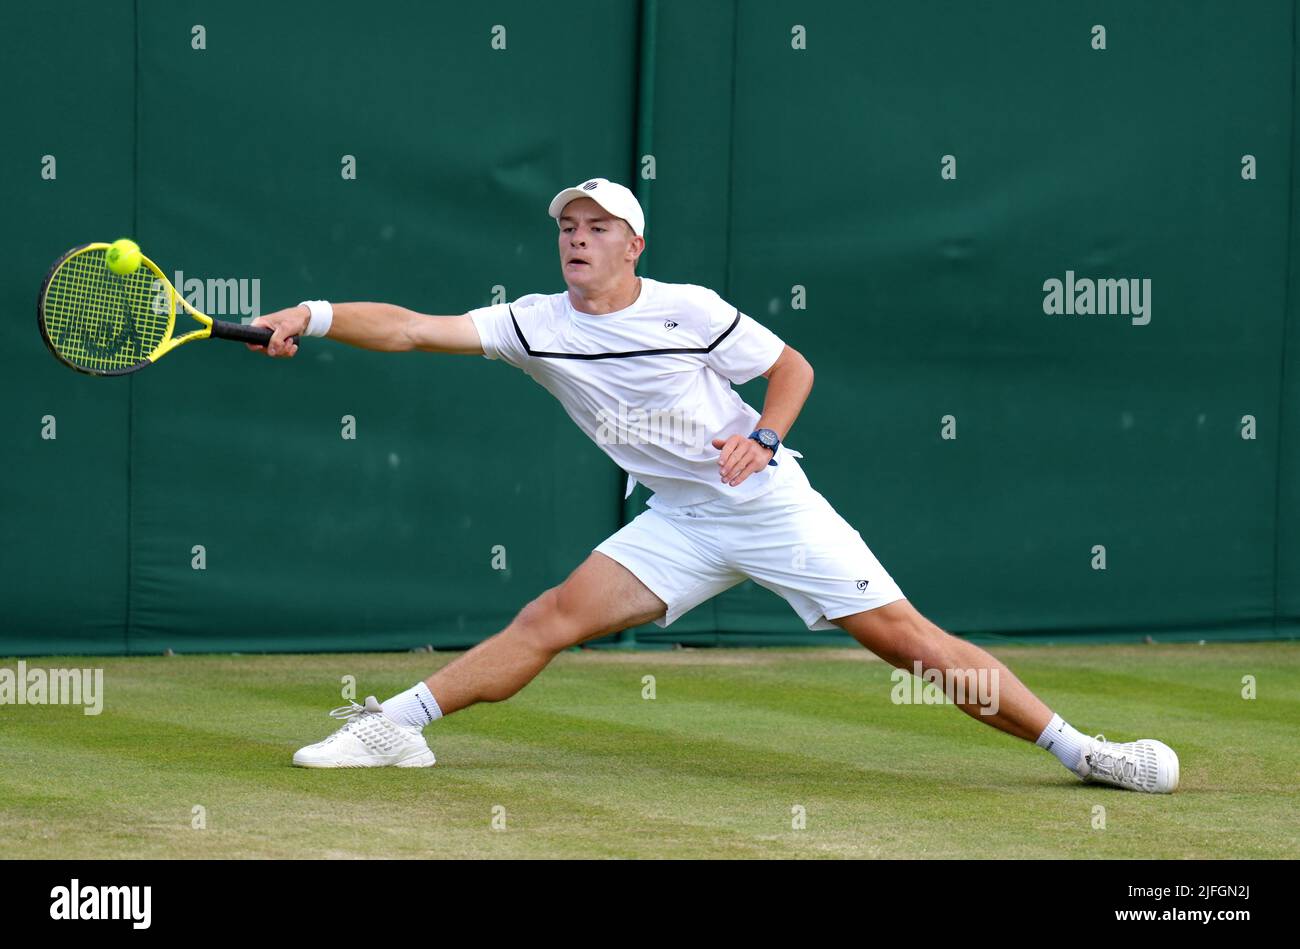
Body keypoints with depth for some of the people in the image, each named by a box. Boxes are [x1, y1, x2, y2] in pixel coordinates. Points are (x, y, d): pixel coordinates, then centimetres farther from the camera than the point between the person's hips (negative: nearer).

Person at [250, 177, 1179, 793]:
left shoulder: (689, 310, -11)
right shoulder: (536, 323, -5)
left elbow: (793, 368, 2)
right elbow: (412, 329, -13)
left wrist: (762, 436, -16)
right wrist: (315, 315, -26)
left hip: (772, 505, -3)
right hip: (679, 524, 3)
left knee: (907, 637, -9)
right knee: (555, 616, -12)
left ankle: (1077, 748, -6)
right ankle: (394, 725, -8)